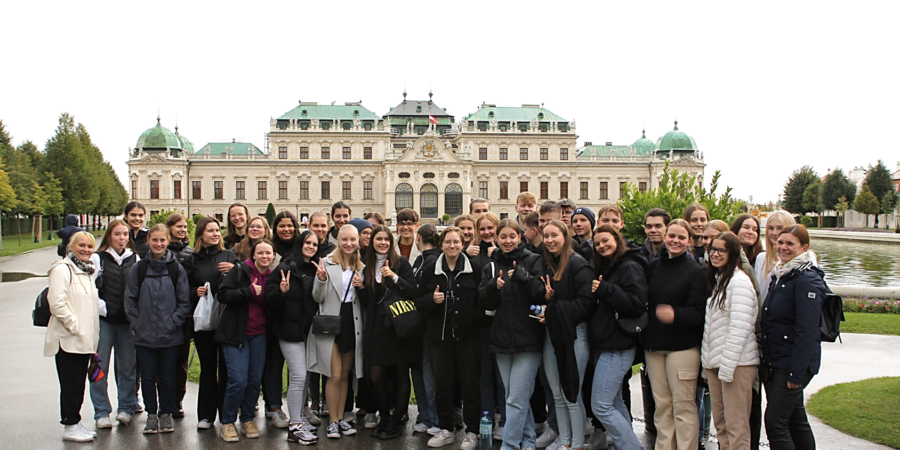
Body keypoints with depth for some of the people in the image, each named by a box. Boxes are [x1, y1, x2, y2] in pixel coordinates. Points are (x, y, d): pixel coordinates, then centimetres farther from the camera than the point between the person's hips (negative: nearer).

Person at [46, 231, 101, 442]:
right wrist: (74, 326, -19)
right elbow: (56, 303, -20)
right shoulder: (62, 269, -11)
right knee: (70, 384, -2)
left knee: (79, 384, 13)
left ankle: (75, 423, 20)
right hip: (68, 339, -8)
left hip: (84, 340, 8)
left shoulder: (86, 271, 16)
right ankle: (70, 427, 6)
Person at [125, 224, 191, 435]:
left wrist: (173, 323, -8)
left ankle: (166, 414, 22)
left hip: (170, 335, -1)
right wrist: (137, 323, -4)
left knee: (167, 376, 8)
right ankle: (151, 415, 19)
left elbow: (184, 302, 0)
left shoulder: (177, 269, -1)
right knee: (148, 376, 7)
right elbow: (130, 300, 4)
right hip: (144, 335, 1)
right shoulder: (139, 268, 1)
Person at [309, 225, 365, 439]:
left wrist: (362, 287, -6)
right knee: (335, 376, -2)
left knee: (345, 375, 13)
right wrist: (321, 279, -24)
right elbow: (318, 298, -7)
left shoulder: (361, 267, 8)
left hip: (352, 323, 4)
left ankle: (341, 418, 22)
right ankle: (332, 421, 10)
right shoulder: (327, 263, -5)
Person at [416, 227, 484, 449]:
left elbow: (483, 300, 1)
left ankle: (472, 431, 17)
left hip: (467, 336, -2)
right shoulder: (430, 270, 4)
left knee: (470, 383, 4)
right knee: (442, 383, 10)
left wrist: (476, 318, -14)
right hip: (439, 335, 3)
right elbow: (418, 301, 6)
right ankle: (445, 429, 24)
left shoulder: (473, 268, -3)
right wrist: (432, 299, -12)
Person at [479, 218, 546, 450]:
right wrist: (494, 286, -16)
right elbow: (486, 303, 3)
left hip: (527, 339, -5)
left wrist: (522, 276, -24)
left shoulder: (533, 261, -2)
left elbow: (541, 294, -11)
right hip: (502, 339, 5)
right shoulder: (491, 266, 10)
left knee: (516, 398, -6)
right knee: (514, 396, 14)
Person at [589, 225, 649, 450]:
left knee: (601, 406, -10)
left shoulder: (629, 267, -11)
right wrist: (595, 292, 3)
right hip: (603, 345, 9)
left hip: (617, 348, -9)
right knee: (615, 403, 12)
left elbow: (637, 305, -21)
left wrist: (605, 290, -21)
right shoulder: (604, 267, 16)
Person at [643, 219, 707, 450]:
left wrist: (676, 315, -30)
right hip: (653, 345, 5)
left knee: (683, 405, -4)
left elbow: (699, 313, -12)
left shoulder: (696, 271, -5)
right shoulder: (654, 266, 10)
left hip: (683, 346, -5)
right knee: (661, 404, 10)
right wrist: (644, 335, 7)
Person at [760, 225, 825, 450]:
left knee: (775, 421, -9)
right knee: (796, 420, 14)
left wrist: (796, 372, -21)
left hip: (795, 363, -9)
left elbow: (807, 331, -20)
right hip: (776, 363, 9)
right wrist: (767, 364, 14)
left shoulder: (807, 280, -15)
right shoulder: (779, 276, 13)